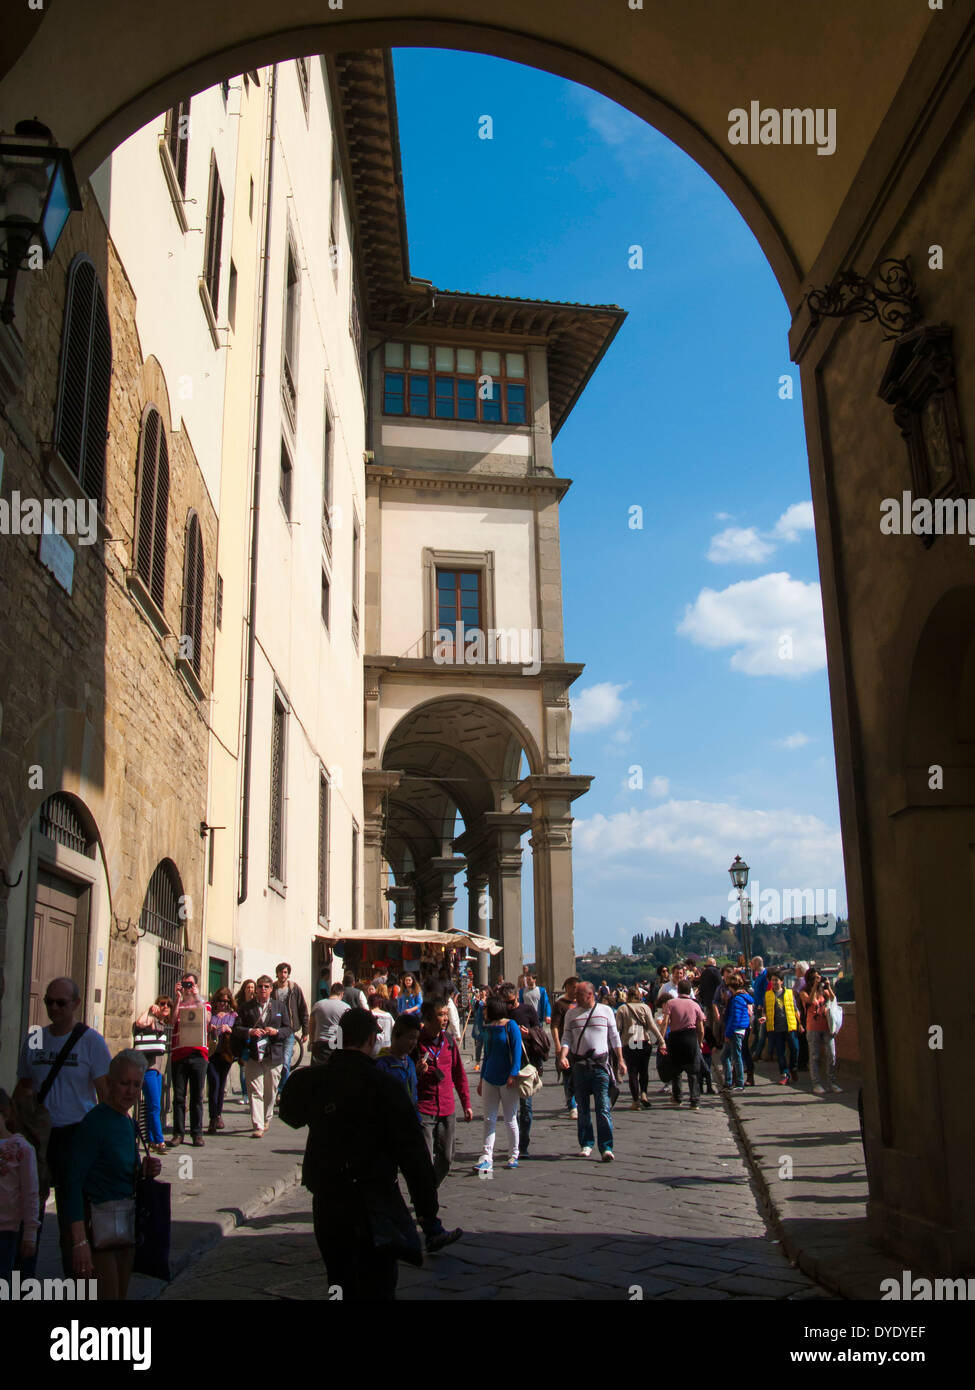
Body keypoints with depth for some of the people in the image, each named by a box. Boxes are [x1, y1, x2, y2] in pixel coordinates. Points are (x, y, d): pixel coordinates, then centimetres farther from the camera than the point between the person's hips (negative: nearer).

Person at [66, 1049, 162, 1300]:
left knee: (120, 1294, 13)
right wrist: (79, 1241, -26)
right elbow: (74, 1181, -21)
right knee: (105, 1295, -8)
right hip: (97, 1224, -8)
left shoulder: (129, 1122, 10)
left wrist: (145, 1171, -1)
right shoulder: (94, 1122, -16)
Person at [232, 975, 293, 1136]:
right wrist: (250, 1032, -15)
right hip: (253, 1056, -1)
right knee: (255, 1092, -6)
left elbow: (288, 1029, 9)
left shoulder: (280, 1007, 10)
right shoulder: (247, 1008, 8)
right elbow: (236, 1029, 3)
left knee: (271, 1091, 10)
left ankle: (267, 1119, 31)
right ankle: (258, 1126, -6)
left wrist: (276, 1032, -11)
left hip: (274, 1056, 1)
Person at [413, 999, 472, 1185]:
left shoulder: (449, 1041, 6)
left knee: (445, 1159, 12)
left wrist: (466, 1103, 15)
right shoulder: (415, 1042, -10)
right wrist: (416, 1072, -24)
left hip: (447, 1110, 5)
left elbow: (459, 1073, 15)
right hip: (422, 1111, -5)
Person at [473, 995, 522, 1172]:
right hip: (490, 1078, 6)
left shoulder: (511, 1025, -10)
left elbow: (517, 1051, -13)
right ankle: (487, 1159, 0)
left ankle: (513, 1156, 20)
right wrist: (481, 1078, 16)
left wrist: (513, 1075, -20)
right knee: (489, 1119, 1)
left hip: (507, 1080, -6)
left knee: (510, 1120, 6)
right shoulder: (488, 1028, 9)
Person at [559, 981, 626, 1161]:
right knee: (583, 1108, 9)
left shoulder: (605, 1010, 4)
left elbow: (614, 1036, 10)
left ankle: (606, 1147, -6)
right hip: (579, 1065, 2)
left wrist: (620, 1060, 7)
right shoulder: (571, 1014, 7)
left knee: (603, 1108, -8)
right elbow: (567, 1037, 5)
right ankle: (586, 1144, 21)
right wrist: (563, 1056, -13)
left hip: (600, 1065, -2)